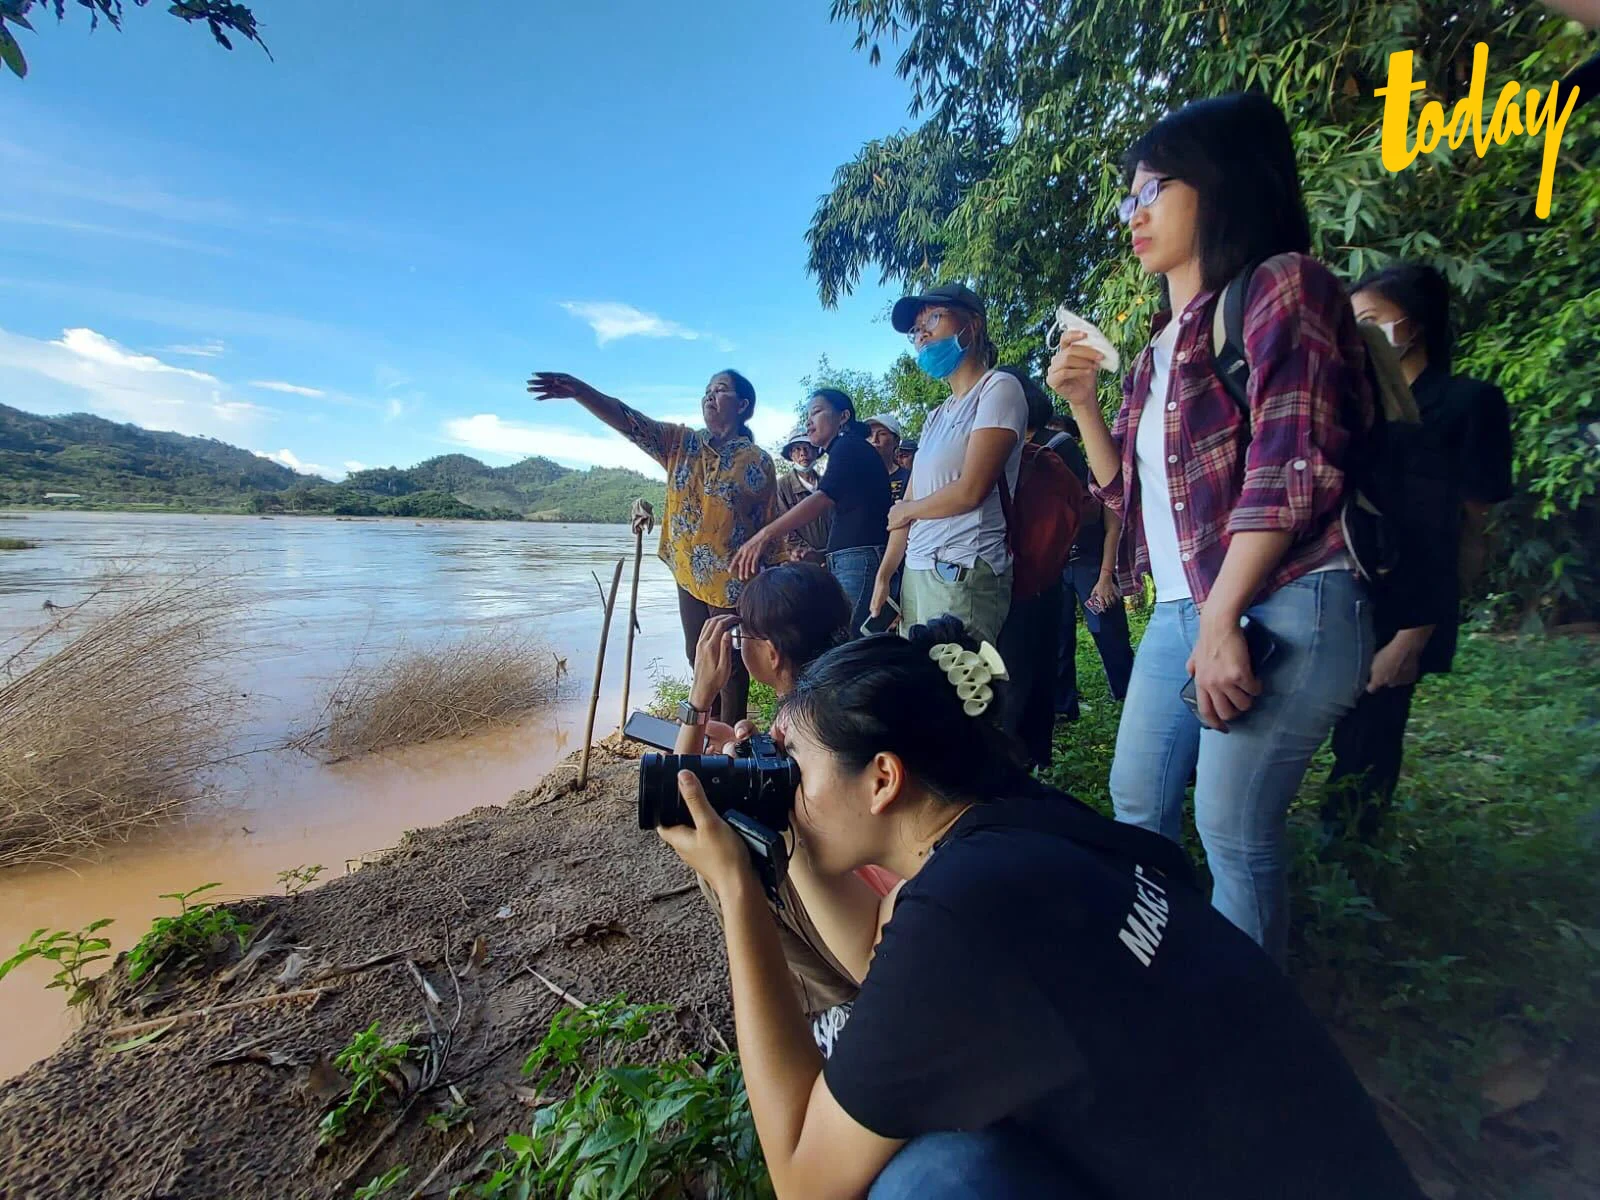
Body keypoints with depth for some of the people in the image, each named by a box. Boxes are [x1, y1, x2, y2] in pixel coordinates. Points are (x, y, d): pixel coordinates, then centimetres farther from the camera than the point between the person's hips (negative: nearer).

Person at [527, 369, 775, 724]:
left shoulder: (758, 461, -6)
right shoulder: (681, 442, 4)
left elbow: (771, 527, -4)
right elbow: (629, 421, -9)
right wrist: (581, 391, -25)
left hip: (732, 582, -5)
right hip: (689, 577, 5)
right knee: (698, 658, 17)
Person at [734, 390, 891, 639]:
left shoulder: (849, 446, -2)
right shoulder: (846, 451, 26)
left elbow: (822, 499, -17)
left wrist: (765, 535, -23)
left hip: (859, 561, -10)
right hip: (851, 563, 10)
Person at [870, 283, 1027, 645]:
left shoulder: (998, 388, -2)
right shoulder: (936, 417, 21)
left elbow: (971, 490, -12)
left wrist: (905, 511, 4)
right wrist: (884, 575, 9)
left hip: (963, 573, -7)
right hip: (916, 572, 7)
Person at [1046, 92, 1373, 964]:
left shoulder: (1280, 285, -5)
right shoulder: (1162, 344, 19)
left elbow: (1289, 468, -17)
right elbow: (1128, 492, 19)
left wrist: (1223, 622, -20)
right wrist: (1081, 403, 8)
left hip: (1276, 611, -9)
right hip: (1179, 613, 9)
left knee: (1233, 827, -2)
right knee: (1137, 800, 16)